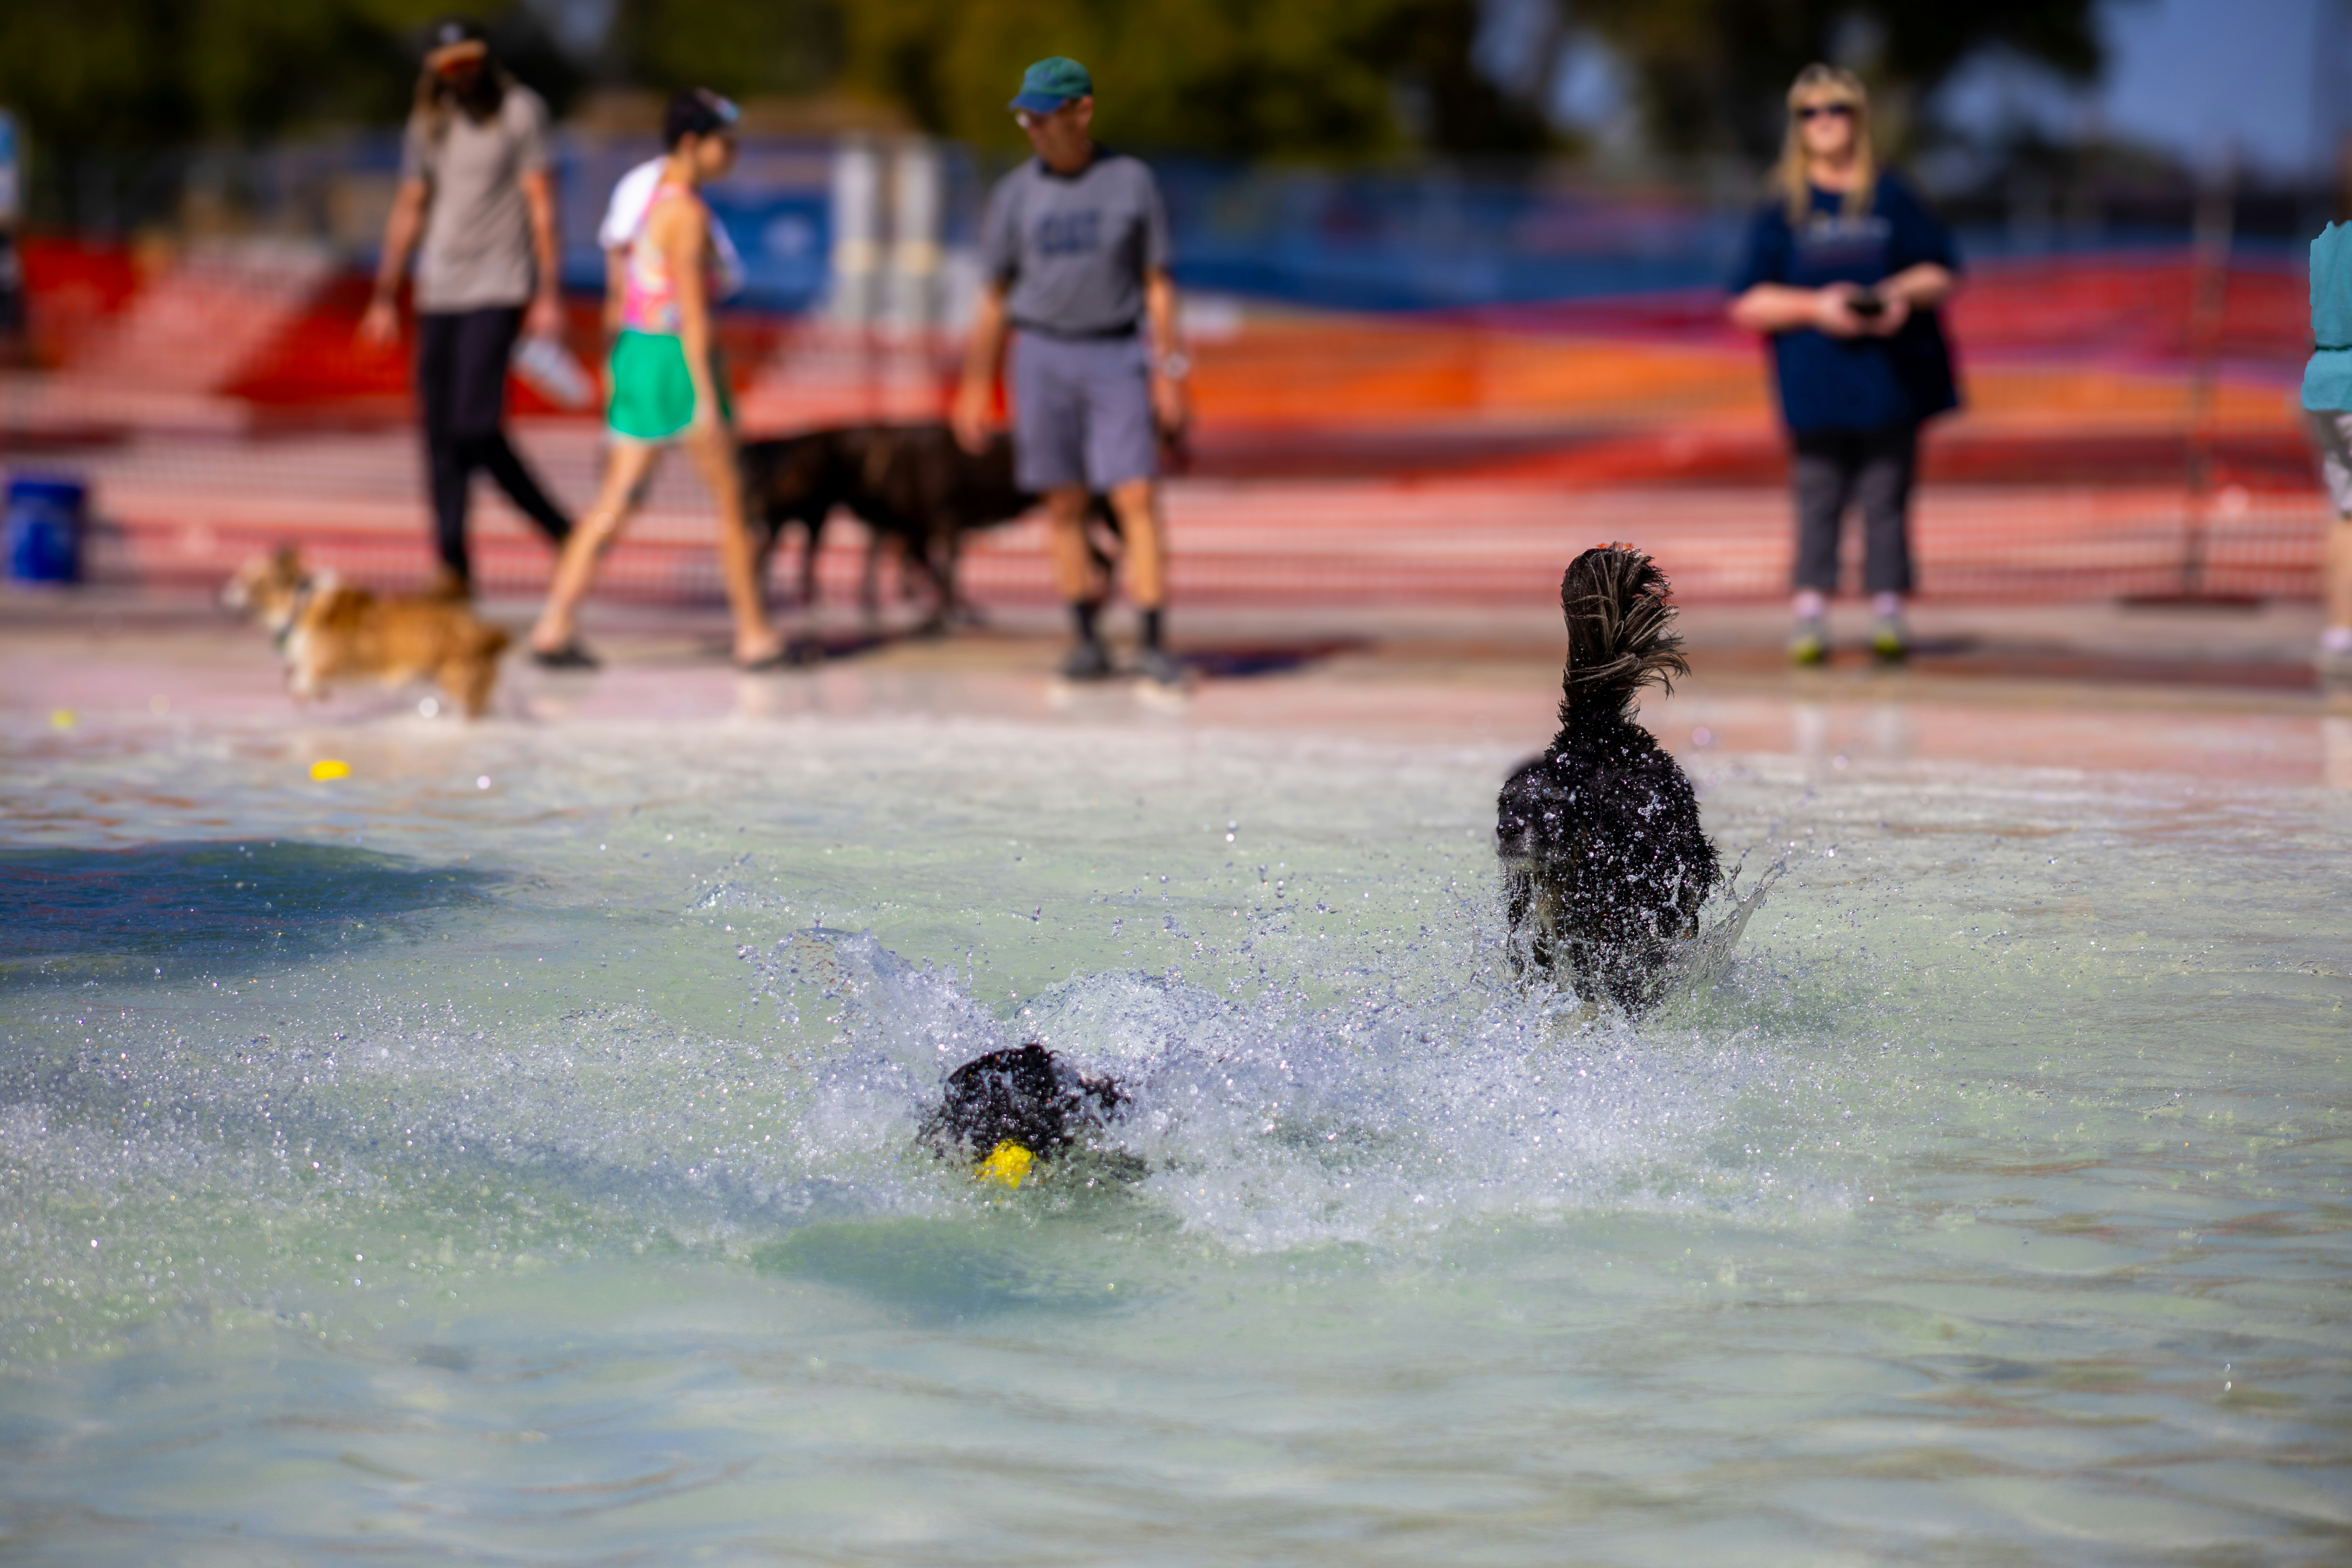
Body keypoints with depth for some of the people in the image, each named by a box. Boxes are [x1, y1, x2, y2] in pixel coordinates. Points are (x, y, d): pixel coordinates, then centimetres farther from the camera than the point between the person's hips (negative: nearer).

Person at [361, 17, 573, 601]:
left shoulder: (520, 110, 0)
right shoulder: (427, 123, 14)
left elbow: (540, 203, -4)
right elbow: (409, 209, 16)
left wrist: (549, 294, -10)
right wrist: (384, 298, 13)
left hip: (497, 289, -5)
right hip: (438, 292, 5)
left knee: (475, 426, -17)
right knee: (441, 435, 2)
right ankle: (454, 569, 5)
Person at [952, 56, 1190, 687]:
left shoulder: (1132, 183, 1)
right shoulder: (1015, 193, 4)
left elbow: (1158, 284, 2)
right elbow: (995, 297, 7)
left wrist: (1169, 373, -5)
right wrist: (976, 388, 4)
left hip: (1117, 357, -1)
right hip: (1043, 356, 2)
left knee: (1138, 499, -9)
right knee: (1064, 505, 3)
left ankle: (1155, 646, -9)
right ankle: (1088, 641, 12)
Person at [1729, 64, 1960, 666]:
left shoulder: (1892, 200, 8)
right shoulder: (1783, 211, 6)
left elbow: (1943, 273, 11)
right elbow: (1748, 304, 1)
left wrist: (1902, 293, -10)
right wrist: (1815, 306, -13)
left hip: (1891, 383, 0)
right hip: (1816, 386, 0)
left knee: (1886, 499, 1)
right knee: (1818, 501, -3)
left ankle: (1890, 615, 5)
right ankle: (1811, 616, -3)